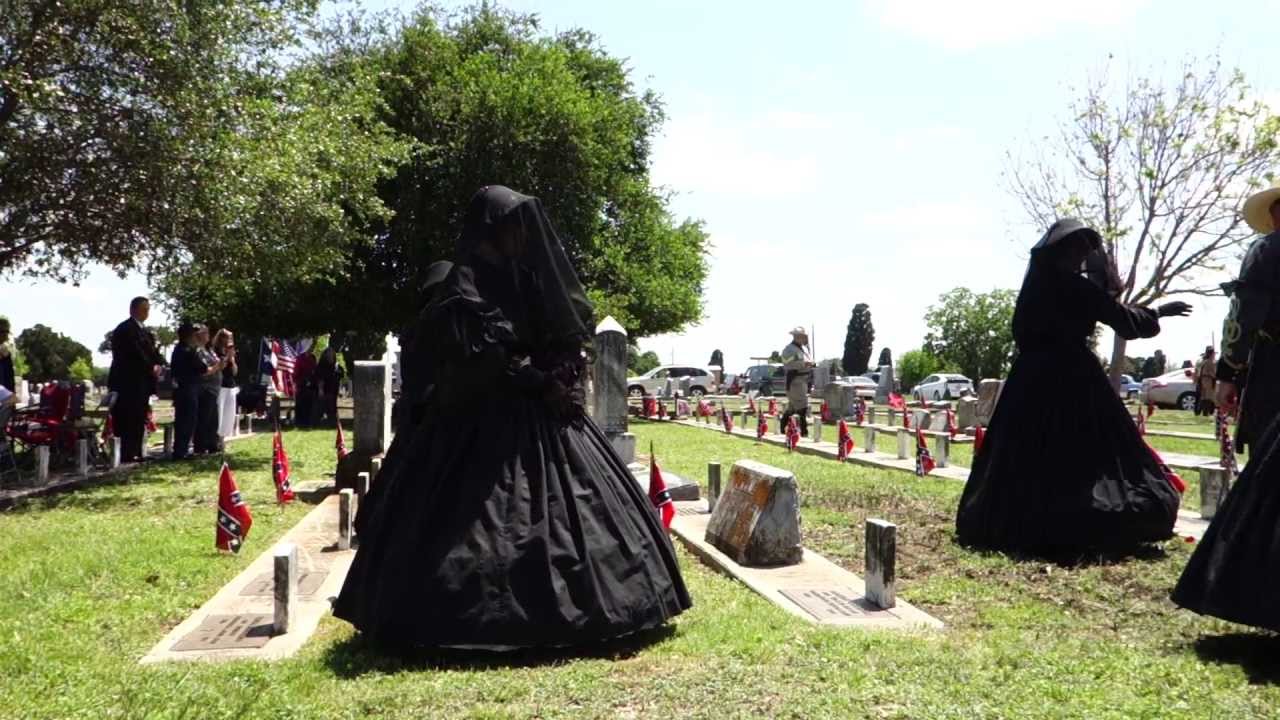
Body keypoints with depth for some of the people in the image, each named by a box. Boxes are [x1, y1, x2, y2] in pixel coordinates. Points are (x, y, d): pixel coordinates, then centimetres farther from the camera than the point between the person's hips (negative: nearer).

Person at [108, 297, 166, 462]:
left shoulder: (145, 331, 21)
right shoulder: (125, 329, -8)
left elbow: (151, 351, 15)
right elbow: (135, 353, -17)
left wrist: (158, 364, -4)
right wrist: (151, 368, -12)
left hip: (142, 382, 9)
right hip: (128, 382, -9)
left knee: (139, 419, 8)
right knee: (127, 420, -8)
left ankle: (135, 453, 12)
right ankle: (125, 454, -8)